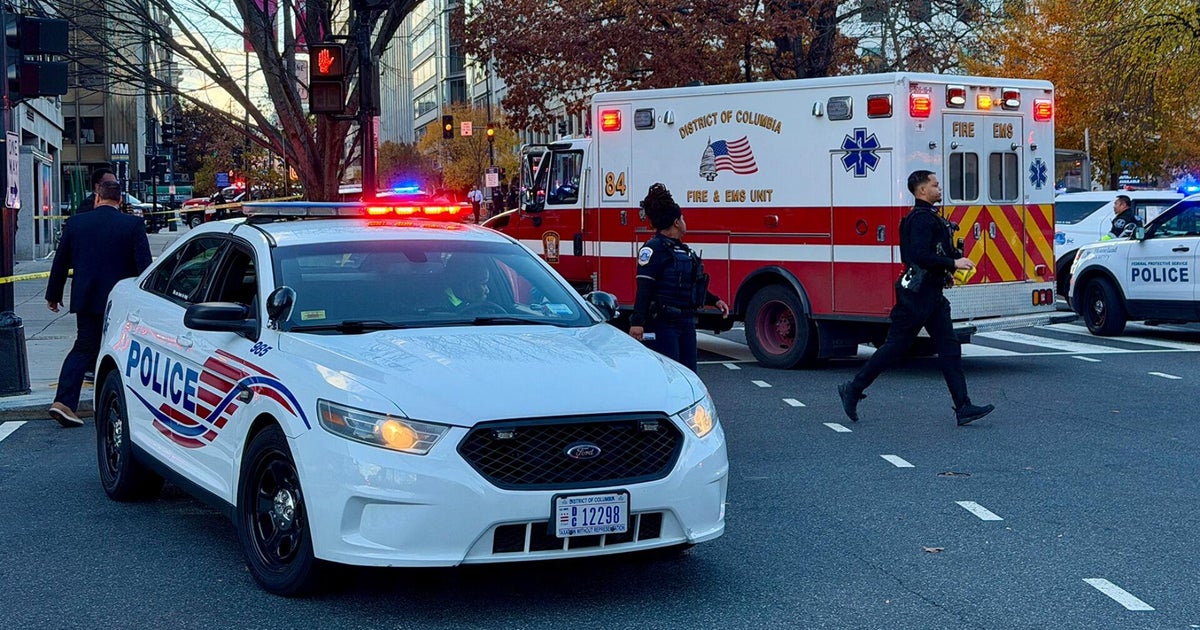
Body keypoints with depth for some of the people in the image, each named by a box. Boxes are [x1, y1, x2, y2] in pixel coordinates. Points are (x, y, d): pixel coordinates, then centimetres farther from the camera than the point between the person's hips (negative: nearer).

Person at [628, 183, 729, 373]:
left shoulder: (683, 250, 17)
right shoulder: (654, 249, -11)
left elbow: (694, 285, 29)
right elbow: (643, 288, -18)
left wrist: (715, 301, 18)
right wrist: (637, 322, -25)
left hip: (686, 322, 9)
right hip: (662, 324, -9)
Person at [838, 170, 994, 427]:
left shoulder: (931, 217, 18)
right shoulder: (921, 218, -15)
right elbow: (919, 255, -27)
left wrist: (945, 272, 14)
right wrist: (953, 263, -22)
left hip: (931, 294, 10)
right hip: (917, 293, -10)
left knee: (949, 347, 3)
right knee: (896, 346, -3)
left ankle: (963, 407, 0)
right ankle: (853, 390, 9)